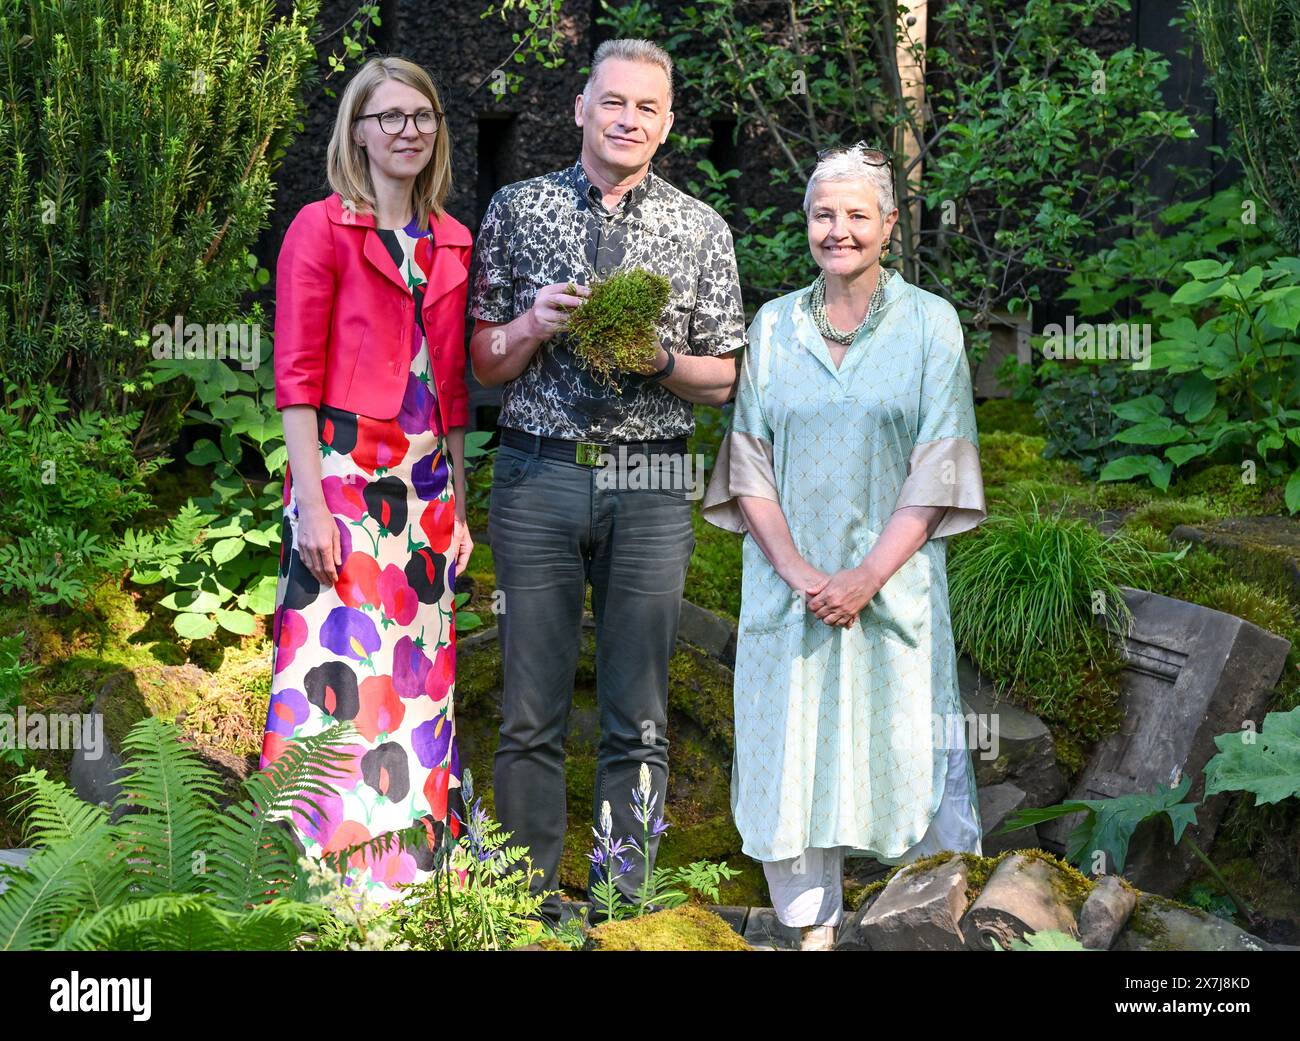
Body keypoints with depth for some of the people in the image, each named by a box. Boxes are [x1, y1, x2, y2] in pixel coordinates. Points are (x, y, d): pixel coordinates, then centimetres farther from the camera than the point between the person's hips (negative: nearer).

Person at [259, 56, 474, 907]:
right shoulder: (322, 228, -2)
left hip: (427, 480, 6)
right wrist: (311, 502, -15)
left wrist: (457, 504, 14)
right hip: (345, 472, -6)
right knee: (343, 674, -8)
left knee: (420, 677, 7)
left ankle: (411, 873, 16)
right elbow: (296, 375, -7)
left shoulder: (452, 243, 15)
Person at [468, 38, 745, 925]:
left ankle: (625, 903, 14)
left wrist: (661, 360, -11)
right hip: (540, 476, 0)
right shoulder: (518, 210, 7)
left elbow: (725, 379, 8)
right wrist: (534, 327, -11)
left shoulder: (701, 229, 7)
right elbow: (482, 363, 9)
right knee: (533, 712, 2)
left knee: (639, 719, 5)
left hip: (651, 488, 0)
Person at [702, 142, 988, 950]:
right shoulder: (773, 326, 7)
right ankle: (813, 925, 13)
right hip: (789, 577, 2)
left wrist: (866, 576, -13)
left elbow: (937, 469, -4)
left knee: (901, 749, -1)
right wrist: (798, 570, -9)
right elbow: (750, 463, 4)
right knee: (795, 749, 3)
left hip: (893, 577, -2)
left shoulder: (930, 323, 1)